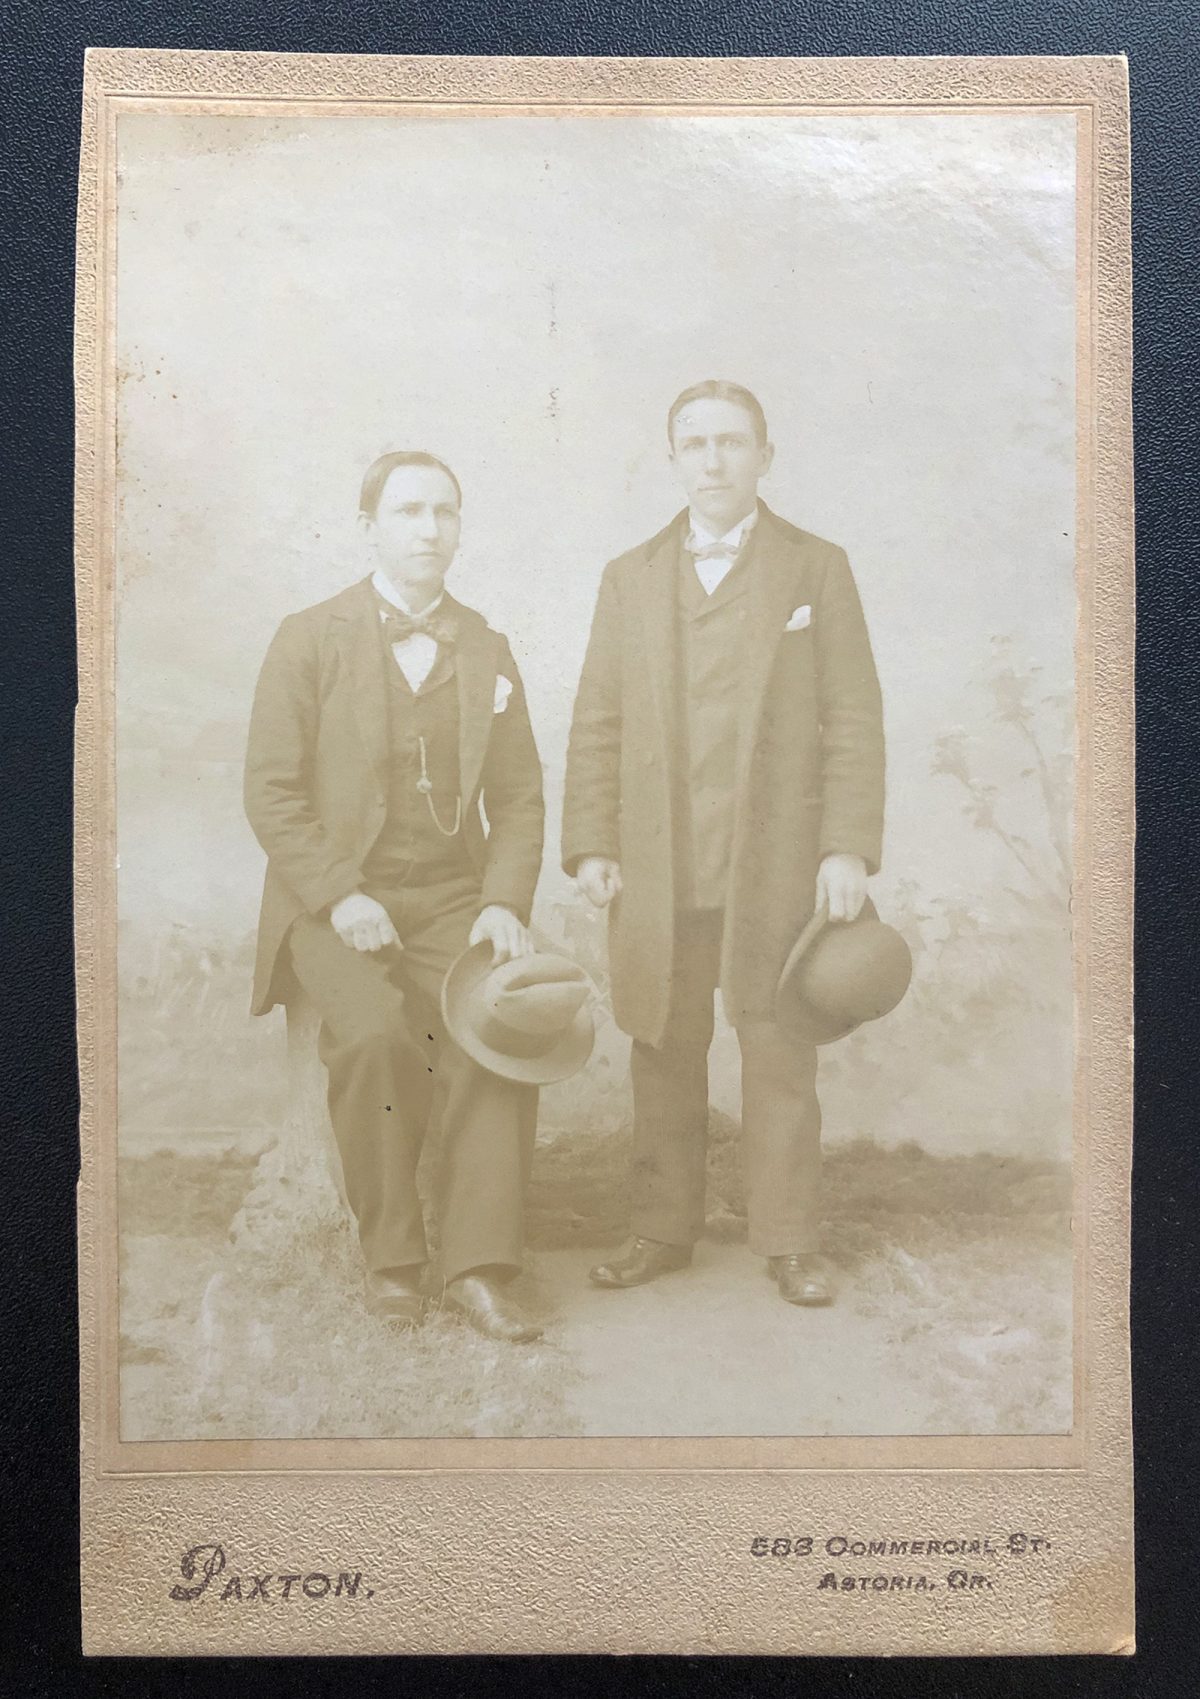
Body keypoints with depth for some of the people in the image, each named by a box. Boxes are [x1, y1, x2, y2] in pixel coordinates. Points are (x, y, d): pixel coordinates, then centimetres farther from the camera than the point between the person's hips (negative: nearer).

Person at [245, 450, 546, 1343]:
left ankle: (480, 1266, -14)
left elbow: (518, 796, 10)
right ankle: (391, 1258, -10)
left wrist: (506, 902, -6)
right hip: (334, 904, -2)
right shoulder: (310, 638, 2)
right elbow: (271, 790, -4)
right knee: (374, 1032, -30)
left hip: (452, 901, 3)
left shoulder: (488, 651, 12)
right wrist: (339, 897, -15)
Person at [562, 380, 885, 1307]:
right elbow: (597, 725, 9)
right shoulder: (629, 578, 13)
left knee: (780, 1056, 4)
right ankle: (664, 1232, 20)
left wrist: (848, 848, -8)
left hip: (778, 868, -2)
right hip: (657, 872, 2)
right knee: (665, 1057, 7)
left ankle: (791, 1242, 16)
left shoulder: (818, 568, 7)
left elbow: (854, 721, 1)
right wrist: (591, 844, 0)